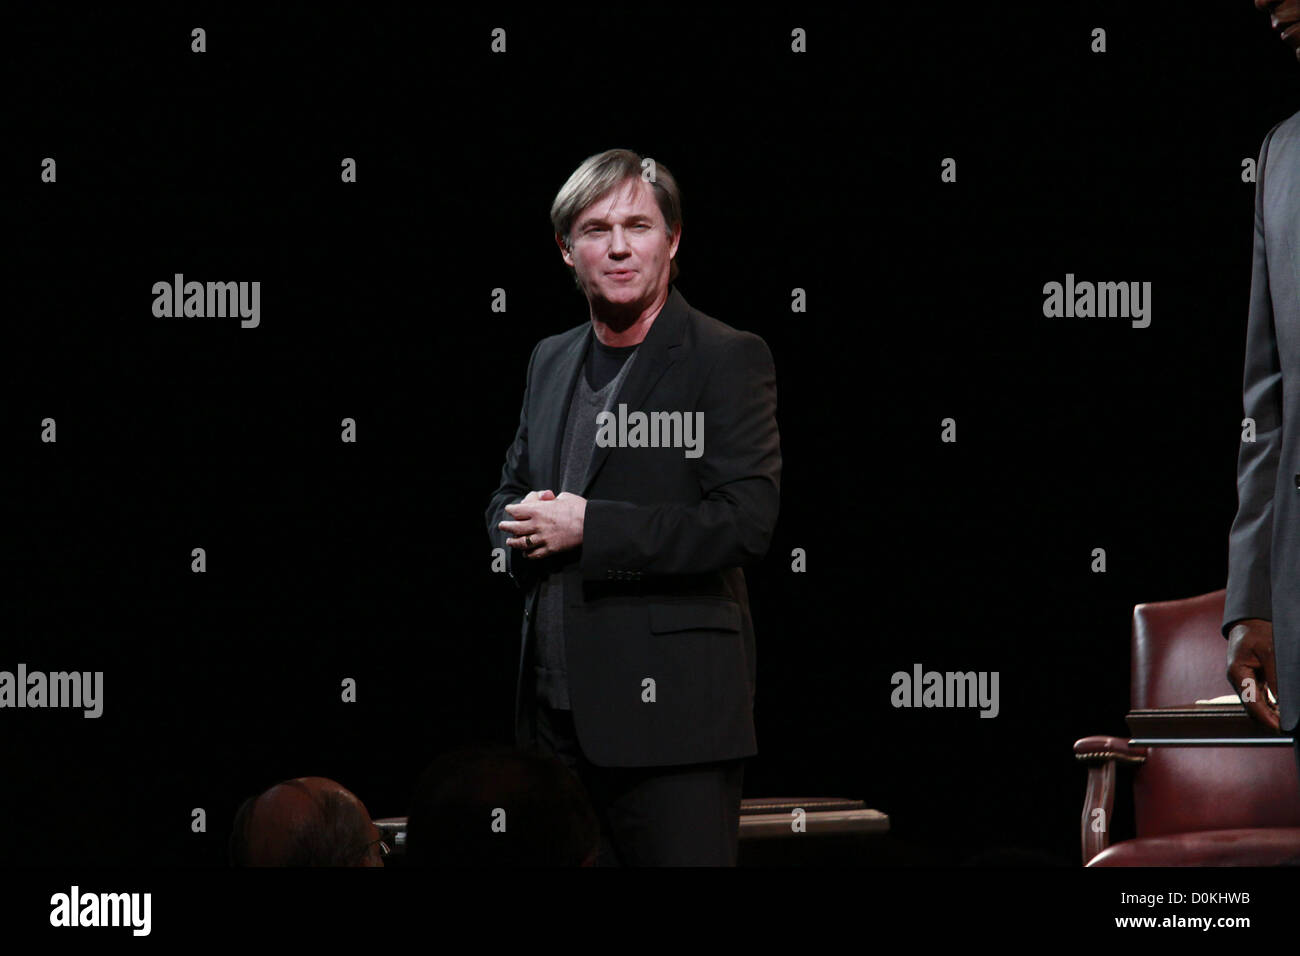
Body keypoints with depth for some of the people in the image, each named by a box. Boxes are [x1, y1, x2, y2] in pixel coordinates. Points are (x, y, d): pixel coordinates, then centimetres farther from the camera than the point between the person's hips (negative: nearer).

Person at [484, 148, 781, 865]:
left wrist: (587, 527, -16)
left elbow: (745, 522, -14)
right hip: (555, 712, 6)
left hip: (670, 714, -6)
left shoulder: (728, 359, -4)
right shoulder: (551, 361, 17)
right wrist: (521, 524, -1)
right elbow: (506, 497, 25)